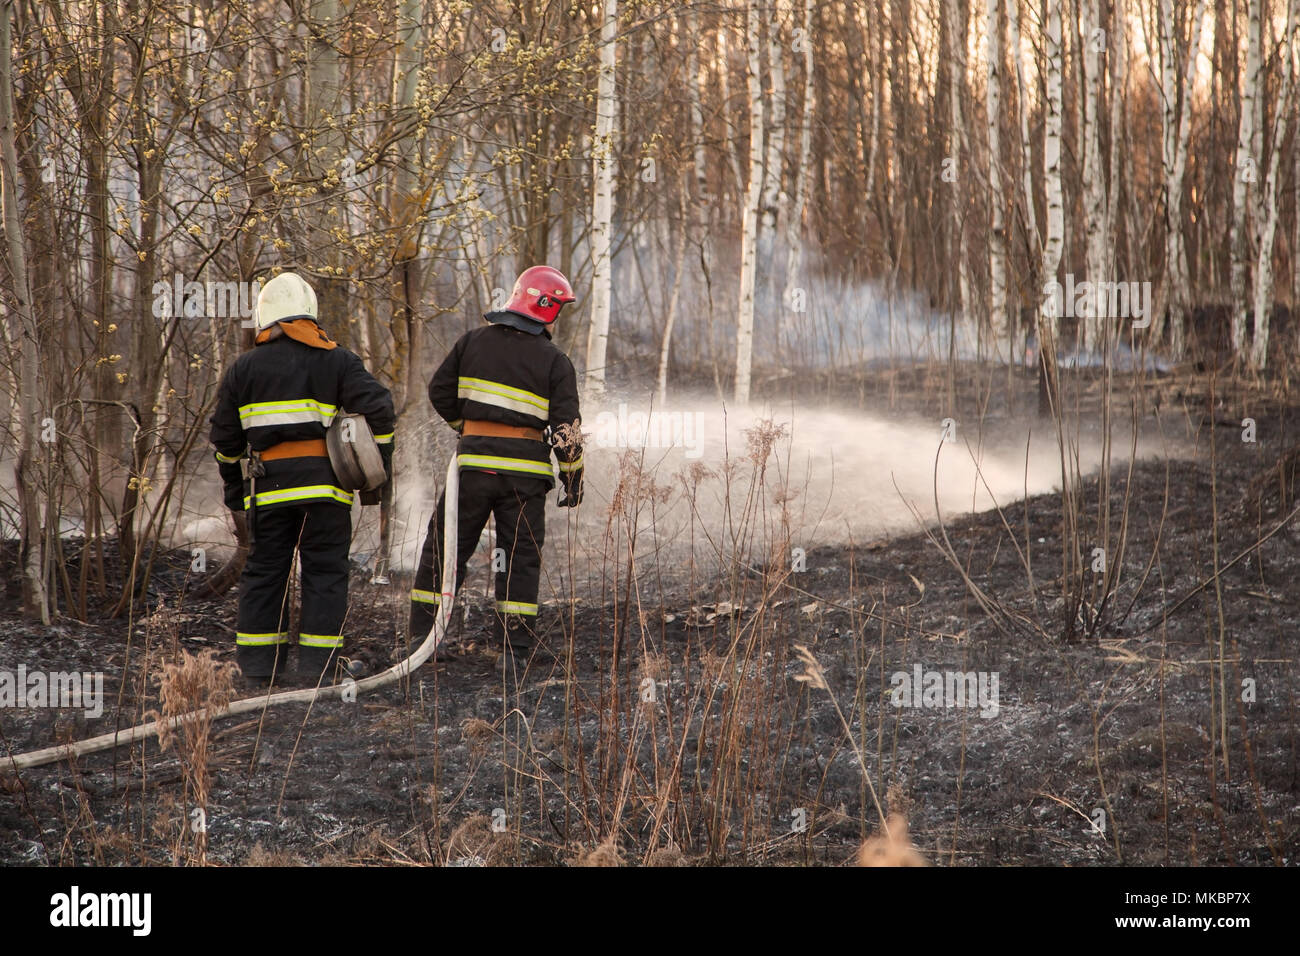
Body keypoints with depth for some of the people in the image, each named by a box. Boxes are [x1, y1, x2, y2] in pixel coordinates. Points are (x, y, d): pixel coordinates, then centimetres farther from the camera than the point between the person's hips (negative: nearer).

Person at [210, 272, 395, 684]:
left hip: (268, 488, 2)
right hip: (324, 484, -2)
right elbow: (377, 409, -6)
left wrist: (235, 495, 24)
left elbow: (225, 438, 14)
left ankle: (257, 667, 11)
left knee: (264, 572, 11)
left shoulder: (244, 368, 11)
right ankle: (318, 667, -1)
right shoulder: (336, 361, 5)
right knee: (324, 572, 3)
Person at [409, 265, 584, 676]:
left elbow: (440, 393, 9)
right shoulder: (555, 361, -3)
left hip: (474, 460, 2)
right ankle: (514, 651, 4)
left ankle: (422, 637, 9)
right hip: (525, 471, -2)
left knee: (444, 550, 11)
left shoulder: (475, 341, 4)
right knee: (521, 560, 6)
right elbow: (566, 427, -5)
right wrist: (572, 477, 5)